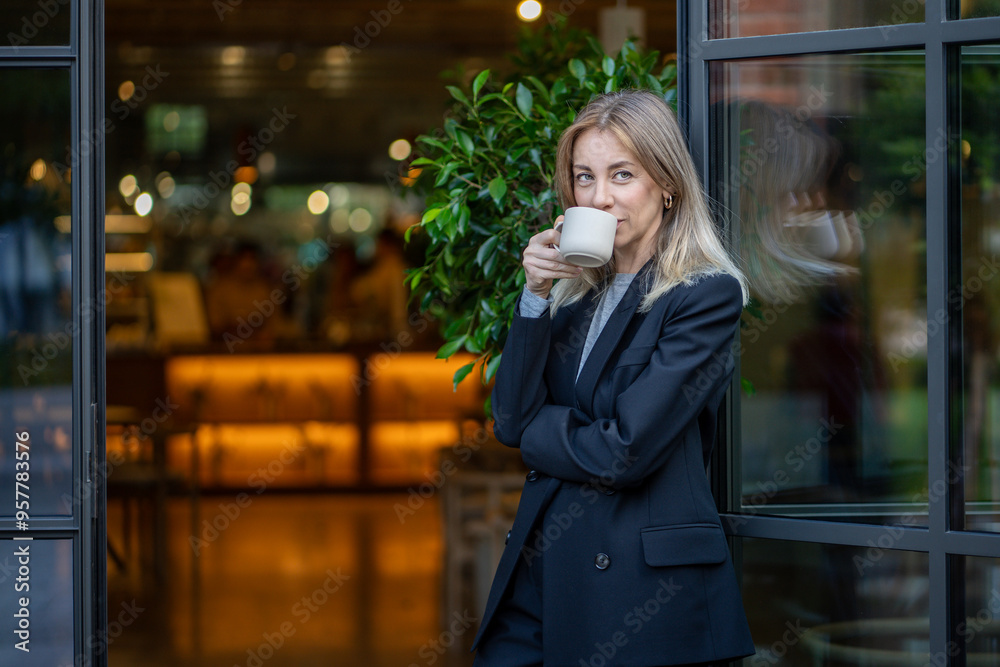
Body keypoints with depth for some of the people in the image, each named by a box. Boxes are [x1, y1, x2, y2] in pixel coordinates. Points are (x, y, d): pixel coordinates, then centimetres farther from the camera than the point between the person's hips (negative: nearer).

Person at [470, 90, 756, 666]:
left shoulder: (708, 295, -9)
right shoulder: (575, 290, 12)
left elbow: (625, 453, -16)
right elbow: (511, 423, 1)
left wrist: (538, 433, 1)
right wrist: (536, 297, -6)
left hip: (648, 588, -6)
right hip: (541, 571, 6)